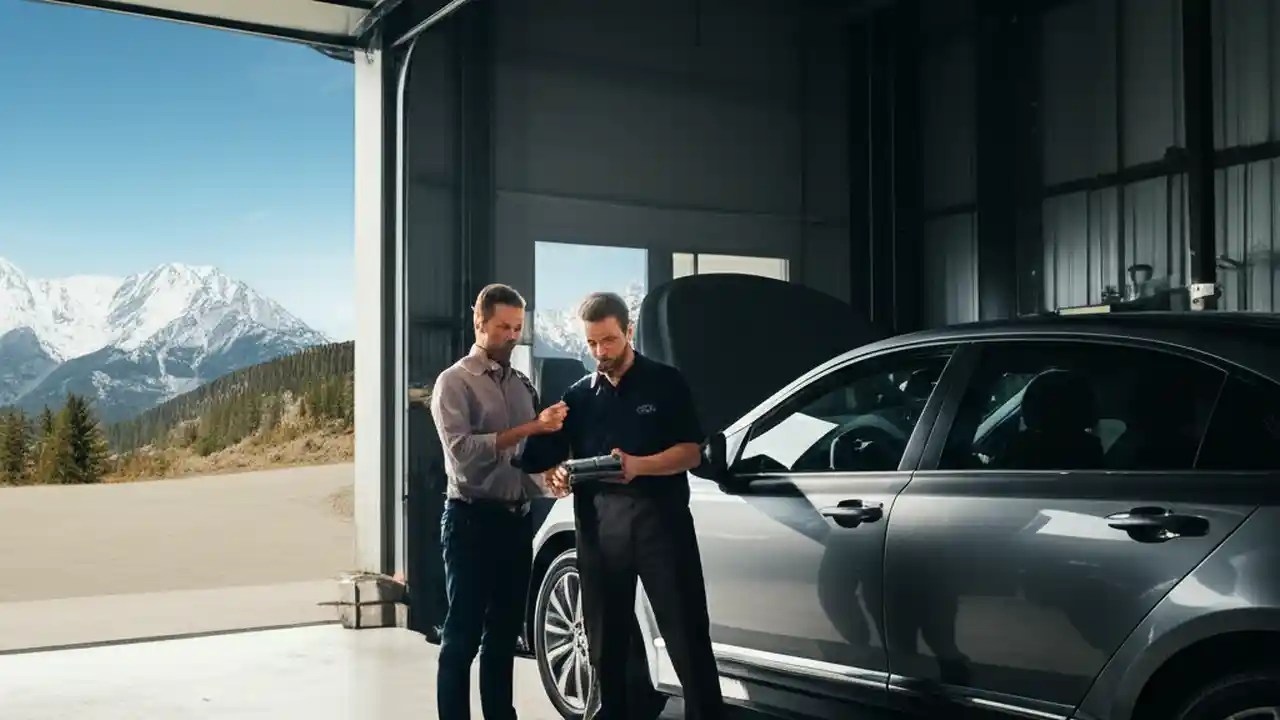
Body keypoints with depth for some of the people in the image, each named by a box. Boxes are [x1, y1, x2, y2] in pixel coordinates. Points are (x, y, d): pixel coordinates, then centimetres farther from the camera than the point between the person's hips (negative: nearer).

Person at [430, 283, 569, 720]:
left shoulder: (522, 384, 13)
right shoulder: (455, 382, -5)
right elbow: (461, 450, -19)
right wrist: (529, 429, -23)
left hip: (517, 519, 6)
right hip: (473, 520, -6)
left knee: (504, 633, 13)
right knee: (463, 636, -1)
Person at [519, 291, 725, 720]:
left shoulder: (665, 383, 6)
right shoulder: (579, 395, 16)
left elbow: (691, 453, -2)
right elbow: (548, 462, 13)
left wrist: (638, 466, -18)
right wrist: (556, 479, -11)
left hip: (661, 516, -3)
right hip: (599, 524, 4)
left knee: (686, 633, -5)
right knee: (605, 638, 9)